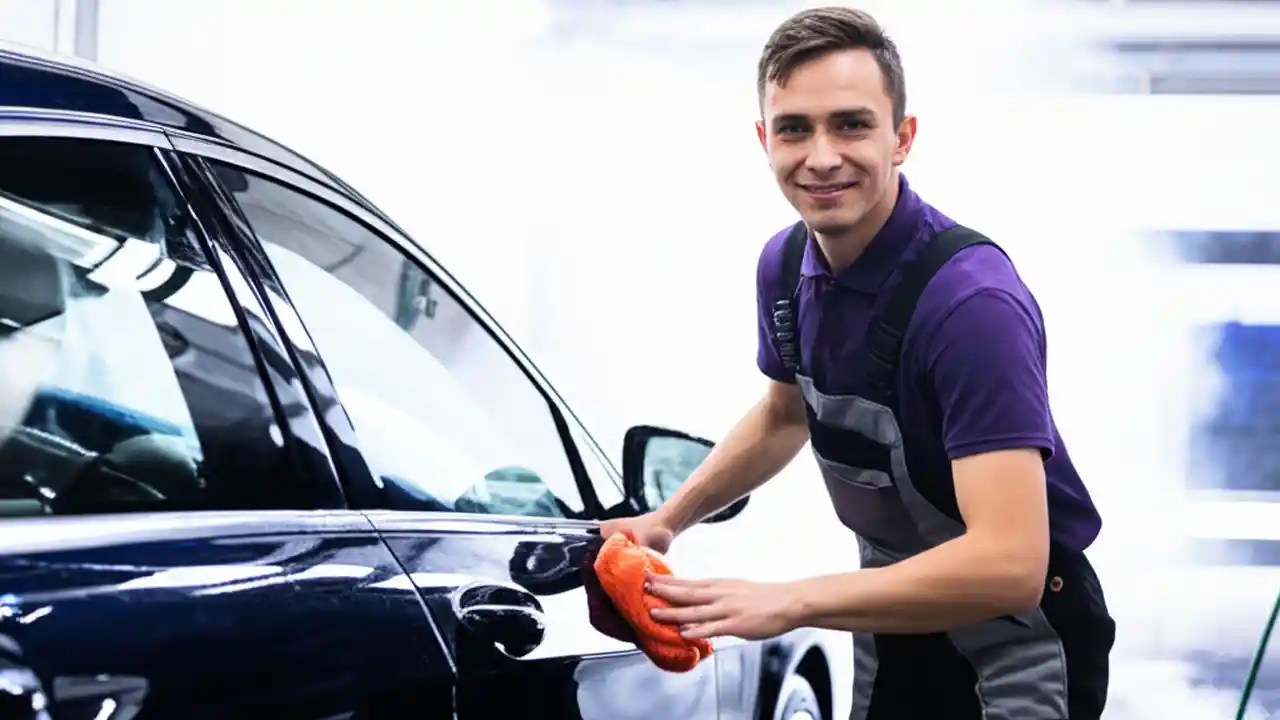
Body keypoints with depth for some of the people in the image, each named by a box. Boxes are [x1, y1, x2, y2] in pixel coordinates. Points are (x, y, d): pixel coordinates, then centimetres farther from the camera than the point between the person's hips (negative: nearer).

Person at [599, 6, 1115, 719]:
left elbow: (1008, 565, -36)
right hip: (894, 609, 7)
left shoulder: (973, 299, -29)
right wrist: (671, 517, 7)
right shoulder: (786, 263, -5)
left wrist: (791, 601, -36)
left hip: (1017, 634, -7)